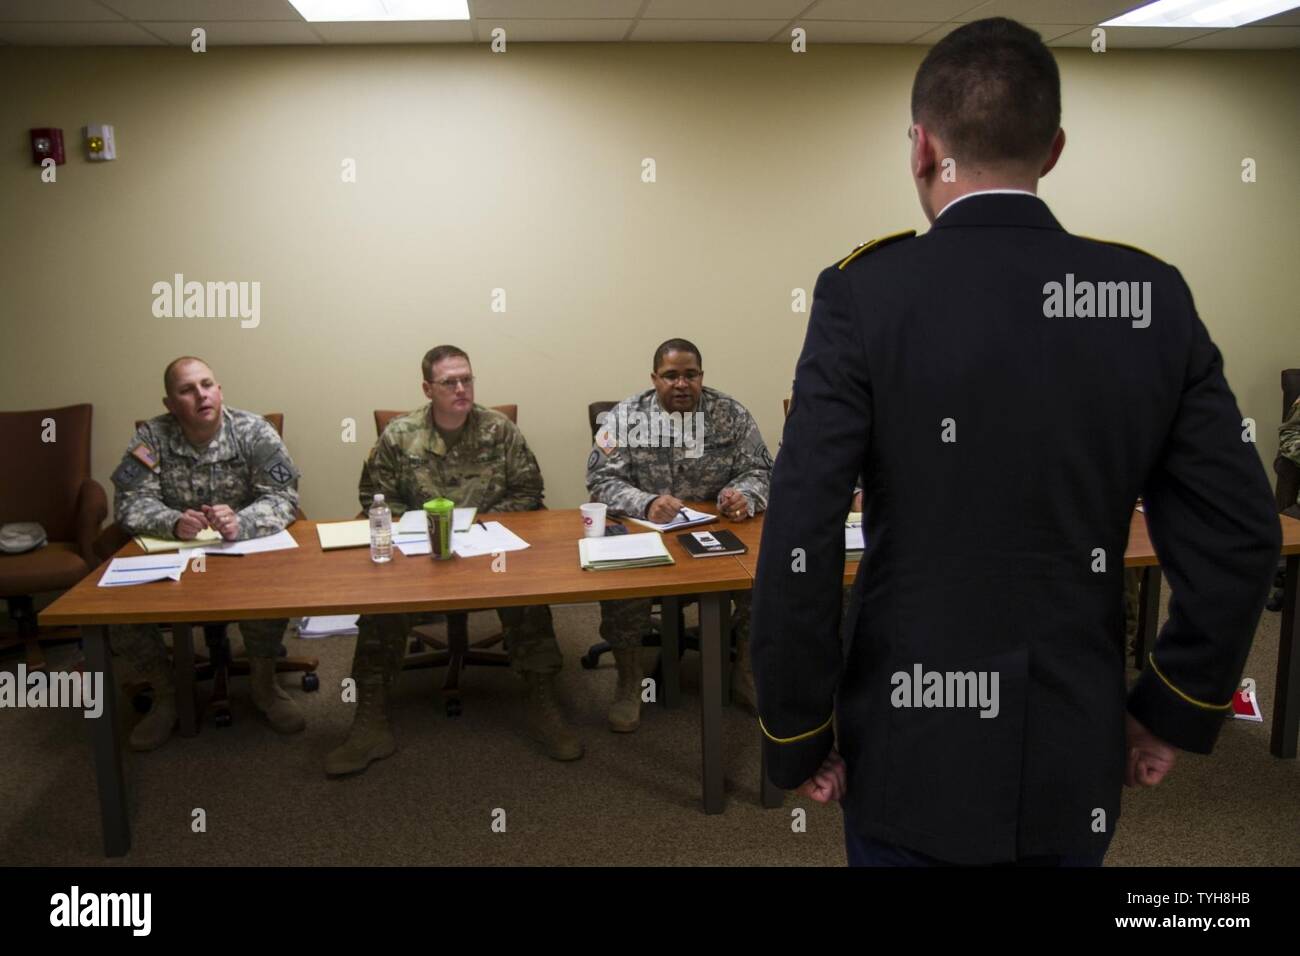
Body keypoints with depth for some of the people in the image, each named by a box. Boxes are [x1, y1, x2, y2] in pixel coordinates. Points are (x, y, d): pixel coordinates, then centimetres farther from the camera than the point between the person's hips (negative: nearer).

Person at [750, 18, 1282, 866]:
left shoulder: (865, 294, -14)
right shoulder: (1157, 299, -4)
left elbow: (799, 543, -18)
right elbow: (1238, 534, -3)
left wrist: (797, 737, -5)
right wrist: (1175, 713, 9)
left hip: (912, 756, -2)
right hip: (1075, 761, 3)